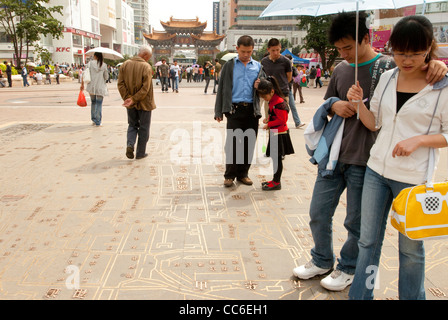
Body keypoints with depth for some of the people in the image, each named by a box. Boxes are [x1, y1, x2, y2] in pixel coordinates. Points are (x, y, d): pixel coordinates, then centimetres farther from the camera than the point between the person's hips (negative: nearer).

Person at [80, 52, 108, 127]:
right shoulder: (104, 65, -3)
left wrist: (82, 83, -1)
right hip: (100, 87, -2)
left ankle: (94, 120, 22)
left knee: (93, 102, 19)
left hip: (92, 87, 2)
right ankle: (98, 122, 2)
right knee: (99, 104, 3)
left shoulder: (90, 63, -1)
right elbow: (106, 77, 2)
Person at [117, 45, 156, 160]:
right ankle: (140, 153, 15)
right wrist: (133, 99, -15)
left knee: (132, 125, 20)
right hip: (144, 103, -4)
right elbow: (145, 88, -21)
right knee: (143, 128, 9)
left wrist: (127, 98, -6)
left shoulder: (125, 65, 1)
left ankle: (130, 144, -3)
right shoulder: (146, 67, -15)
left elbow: (120, 84, -3)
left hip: (131, 105, 4)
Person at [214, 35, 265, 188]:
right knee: (232, 143, -4)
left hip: (252, 110, 3)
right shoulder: (229, 66, 7)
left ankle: (243, 174, 19)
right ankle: (230, 175, 9)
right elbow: (222, 88, 6)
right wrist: (219, 112, 2)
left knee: (249, 144, 6)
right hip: (234, 110, -2)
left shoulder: (258, 66, 13)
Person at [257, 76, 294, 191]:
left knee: (277, 158, -2)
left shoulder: (279, 102, -20)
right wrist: (268, 120, 7)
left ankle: (276, 182, 6)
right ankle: (275, 180, 23)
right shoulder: (272, 101, 11)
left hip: (279, 134, -10)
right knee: (275, 158, 14)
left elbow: (281, 120, -21)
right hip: (275, 134, 10)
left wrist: (269, 124, -15)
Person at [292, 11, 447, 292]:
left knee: (356, 223, 8)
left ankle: (348, 268, 32)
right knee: (318, 214, 13)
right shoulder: (341, 69, 8)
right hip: (334, 155, 5)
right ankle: (322, 261, 35)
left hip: (363, 161, -5)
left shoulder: (390, 67, -7)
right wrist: (335, 105, -4)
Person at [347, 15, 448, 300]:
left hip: (413, 177, -4)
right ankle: (360, 295, 29)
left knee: (410, 247, 11)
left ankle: (412, 297, 34)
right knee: (369, 240, 13)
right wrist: (359, 103, -7)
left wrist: (418, 140, -20)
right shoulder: (387, 77, 4)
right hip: (377, 170, 4)